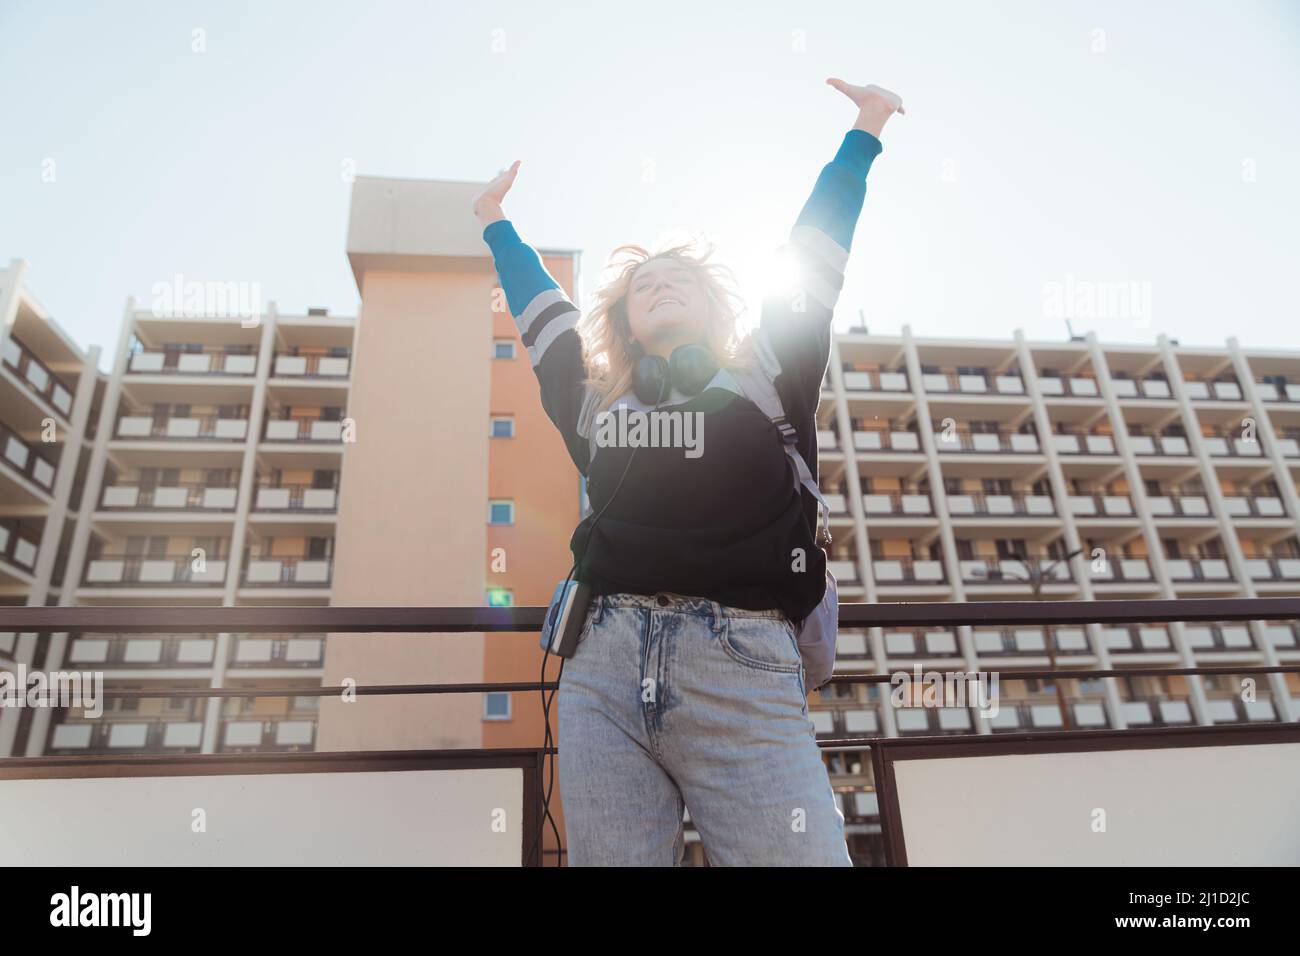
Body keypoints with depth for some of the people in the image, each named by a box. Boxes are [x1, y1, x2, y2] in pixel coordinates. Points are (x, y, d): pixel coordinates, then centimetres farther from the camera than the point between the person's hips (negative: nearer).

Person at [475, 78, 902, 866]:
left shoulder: (767, 374, 16)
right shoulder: (595, 402, 20)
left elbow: (815, 253, 24)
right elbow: (540, 305, 35)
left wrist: (863, 135, 35)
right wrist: (497, 225, 50)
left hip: (743, 671, -2)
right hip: (603, 673, 3)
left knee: (797, 854, -8)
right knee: (607, 857, 3)